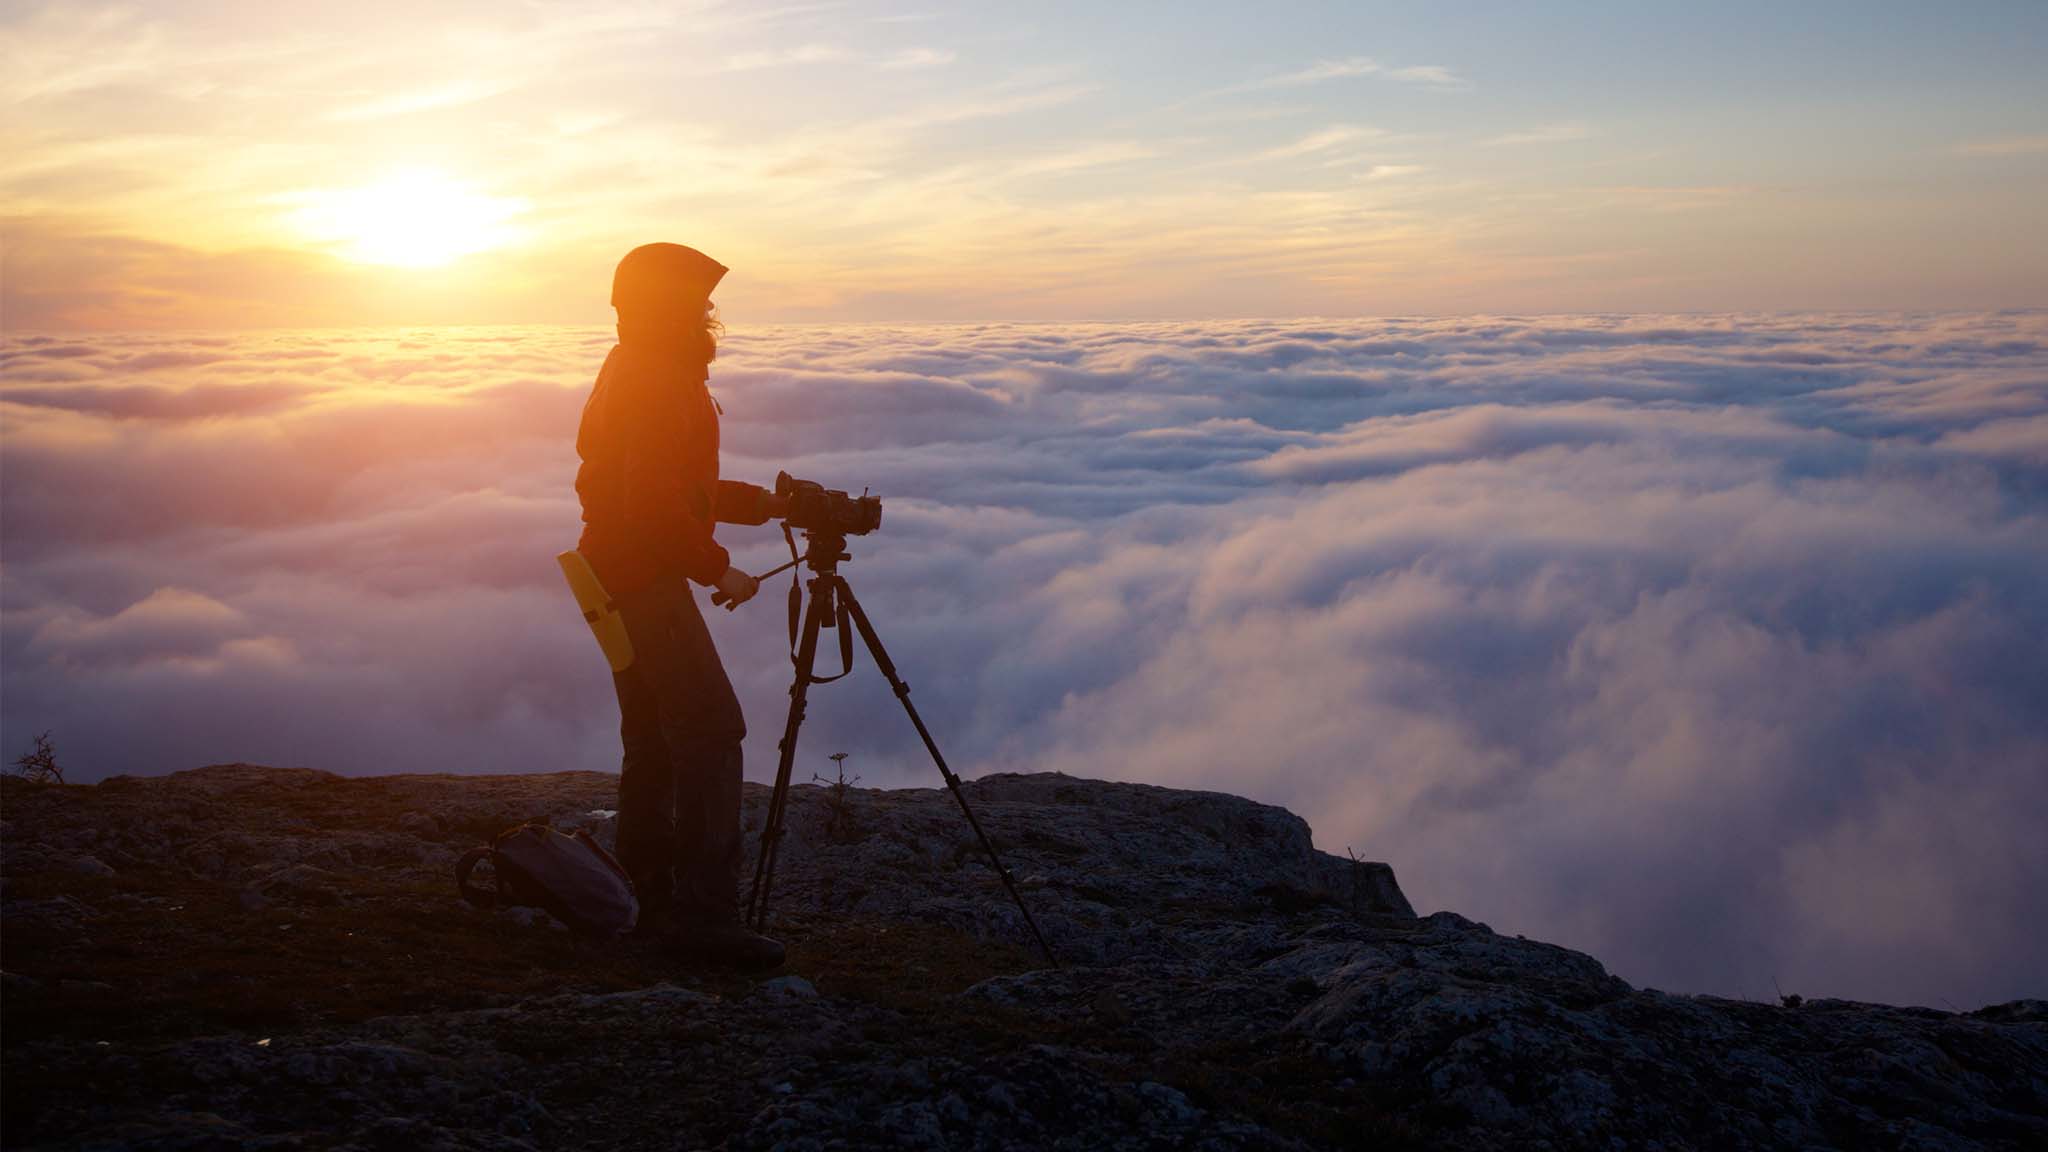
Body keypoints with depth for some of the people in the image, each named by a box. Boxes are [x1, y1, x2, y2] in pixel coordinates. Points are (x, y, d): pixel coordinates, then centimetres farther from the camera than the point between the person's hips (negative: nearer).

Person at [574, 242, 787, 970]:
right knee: (712, 735, -13)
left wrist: (771, 504, 17)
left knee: (654, 740, 14)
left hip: (620, 580, 11)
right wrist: (718, 568, -15)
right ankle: (704, 912, -15)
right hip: (647, 579, -11)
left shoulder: (634, 372, 18)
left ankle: (649, 898, 20)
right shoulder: (657, 383, -15)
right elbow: (653, 504, -24)